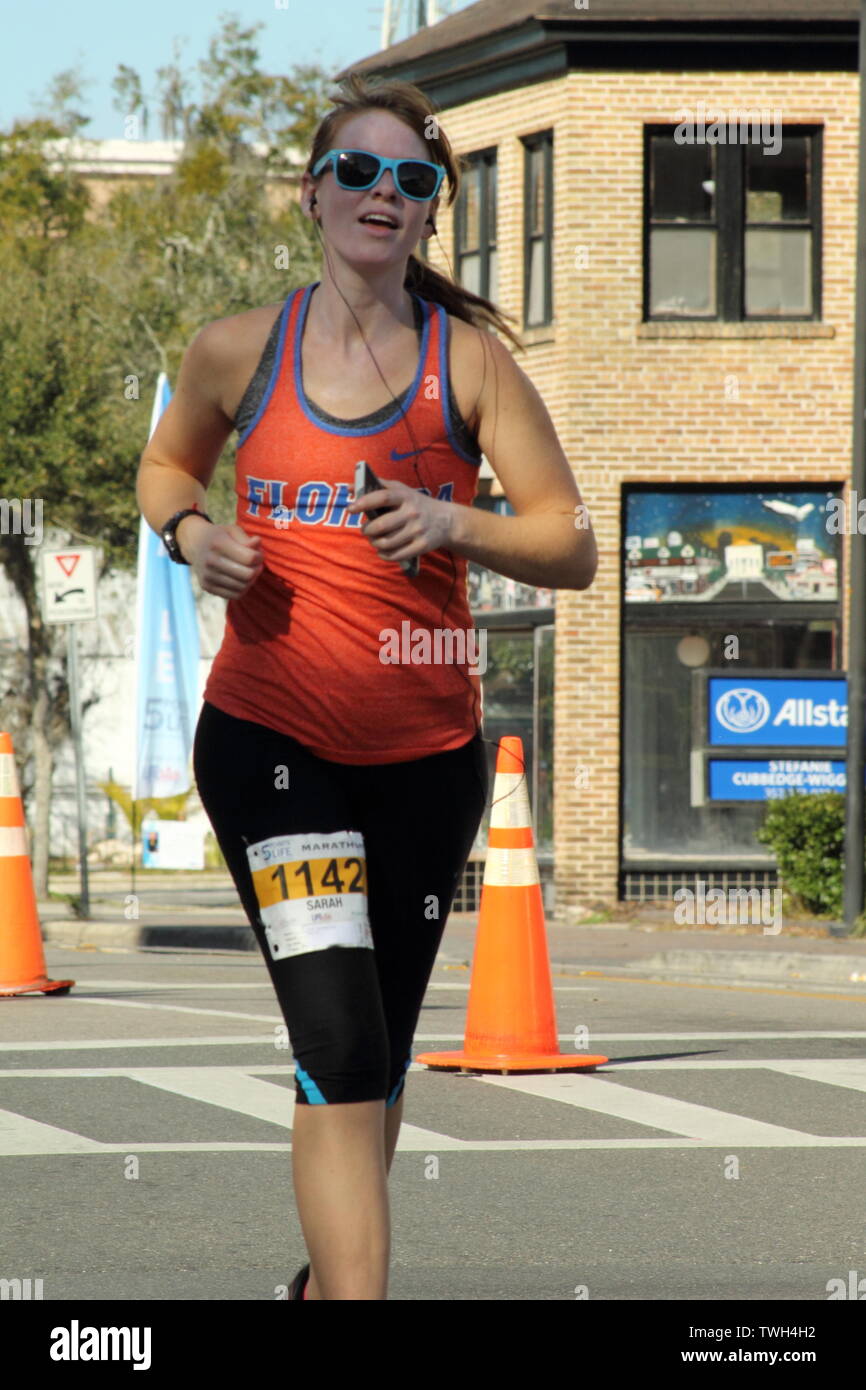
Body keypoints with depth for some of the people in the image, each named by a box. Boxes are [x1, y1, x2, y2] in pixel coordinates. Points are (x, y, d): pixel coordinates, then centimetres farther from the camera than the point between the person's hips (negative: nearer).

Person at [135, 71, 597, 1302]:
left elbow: (573, 549, -3)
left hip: (425, 749, 2)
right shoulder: (240, 352, 1)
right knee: (344, 1050, -17)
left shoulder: (469, 361, -2)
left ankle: (328, 1276, 37)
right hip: (268, 737, -2)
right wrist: (191, 532, -2)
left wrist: (454, 526, -22)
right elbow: (167, 464, 21)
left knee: (377, 1053, 14)